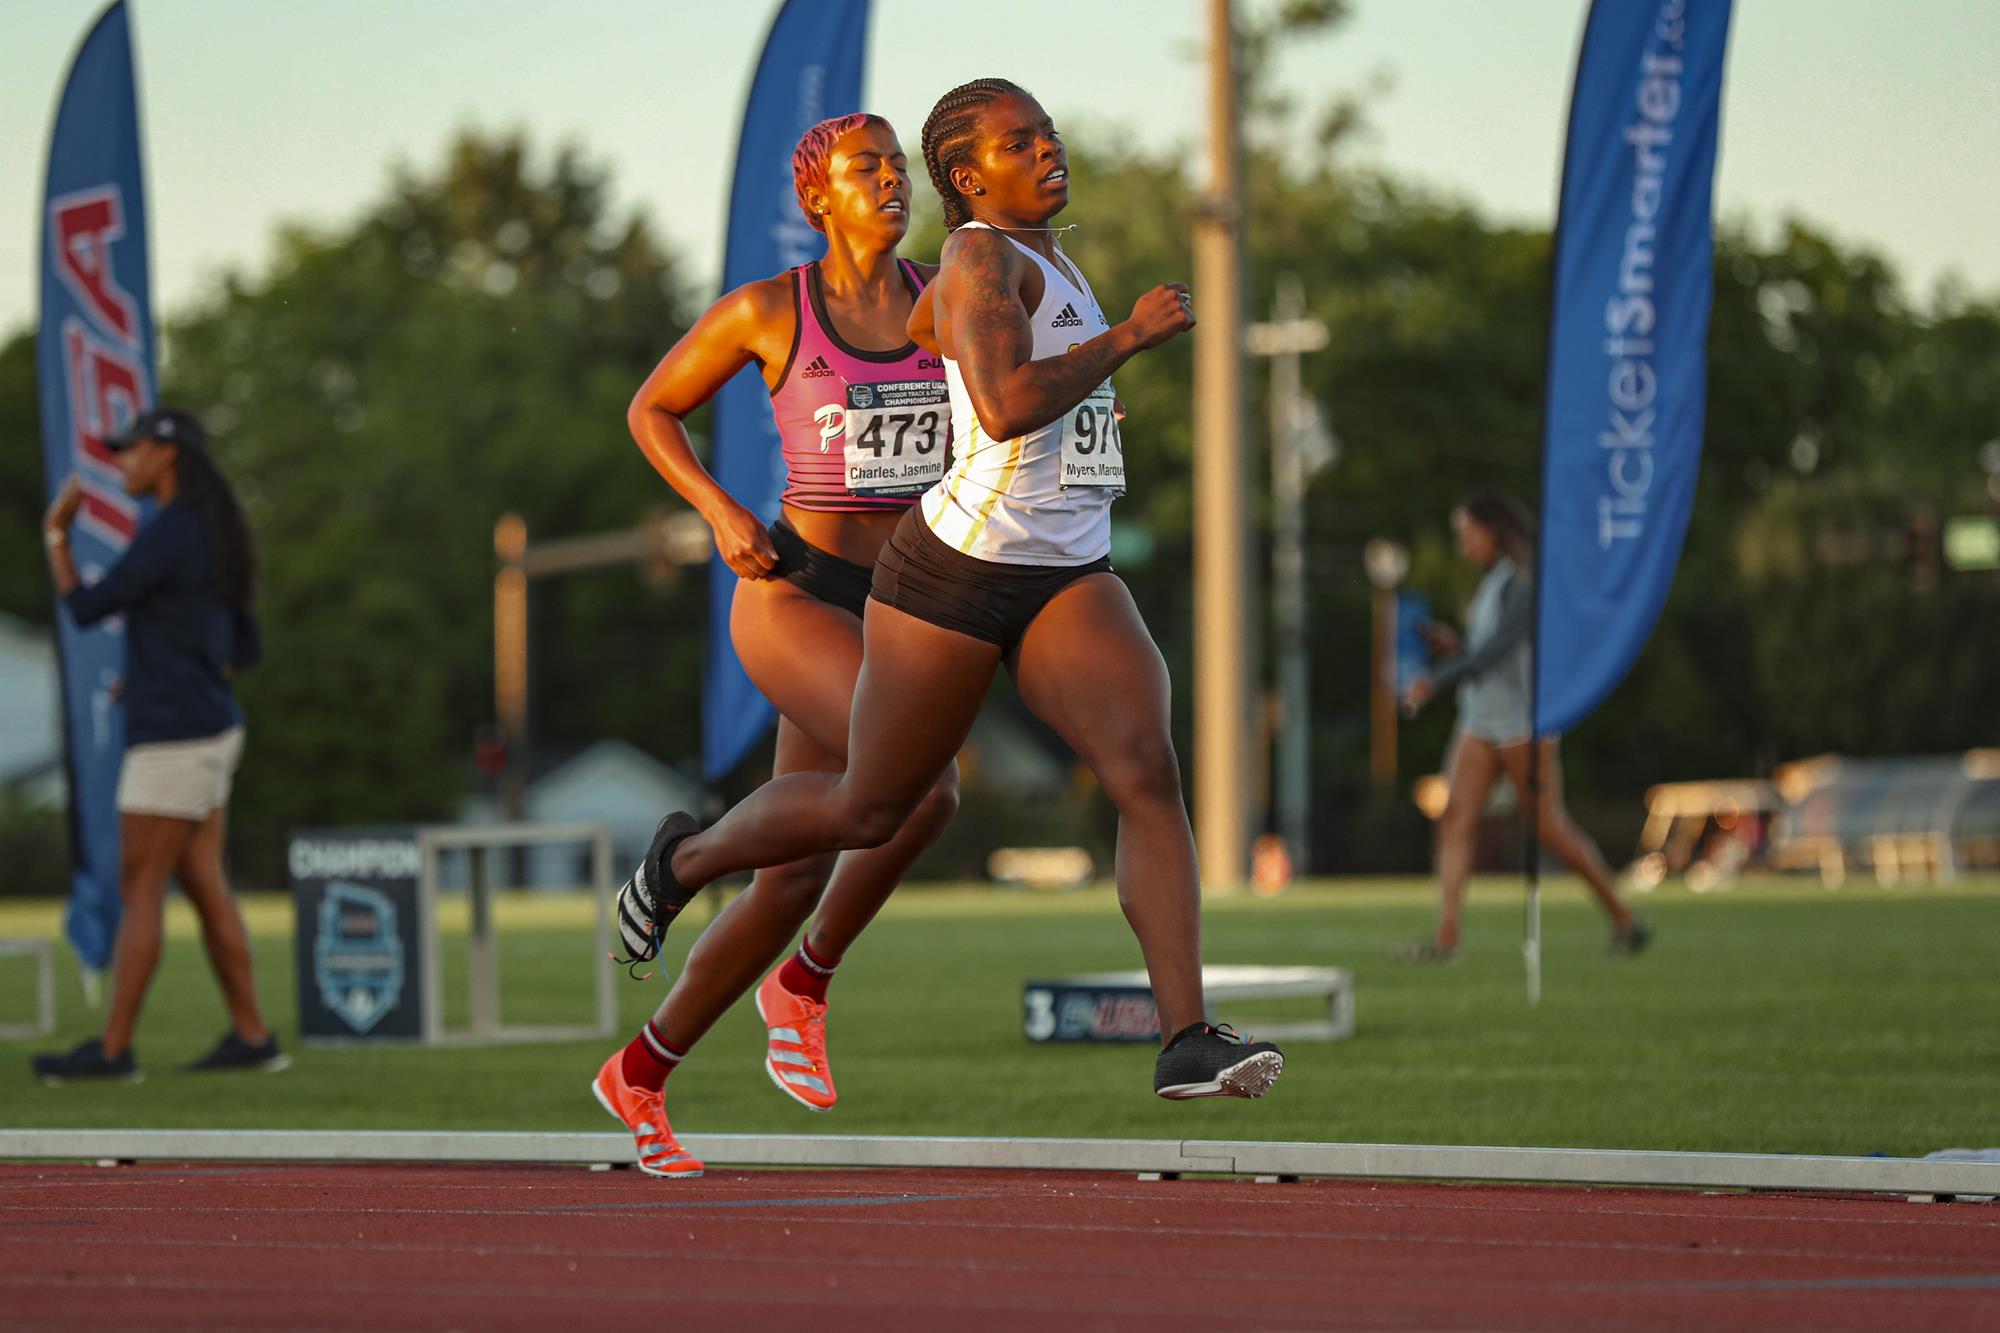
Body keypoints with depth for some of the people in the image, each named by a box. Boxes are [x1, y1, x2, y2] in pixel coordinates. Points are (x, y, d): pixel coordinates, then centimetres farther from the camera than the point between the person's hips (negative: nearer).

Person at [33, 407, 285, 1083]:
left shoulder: (167, 534, -16)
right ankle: (251, 1036, 10)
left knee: (139, 889, -6)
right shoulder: (214, 537, 14)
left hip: (174, 736, -9)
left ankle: (113, 1049, -5)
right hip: (211, 729, 9)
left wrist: (56, 532, -1)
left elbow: (85, 609, -12)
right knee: (204, 886, 10)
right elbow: (245, 648, 19)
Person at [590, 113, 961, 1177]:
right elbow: (651, 410, 7)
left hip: (889, 609, 5)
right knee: (925, 784, -29)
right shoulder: (766, 309, -5)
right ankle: (804, 985, -7)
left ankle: (640, 1075, 24)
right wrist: (720, 513, -8)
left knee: (794, 883, 6)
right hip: (791, 596, -5)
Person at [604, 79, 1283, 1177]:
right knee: (870, 810, 9)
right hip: (958, 571, -7)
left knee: (1146, 770, -18)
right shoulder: (981, 255, -13)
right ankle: (688, 857, 38)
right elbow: (1005, 406, -28)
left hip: (1071, 581, 7)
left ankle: (1186, 1038, -23)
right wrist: (1128, 336, -21)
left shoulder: (1044, 258, 15)